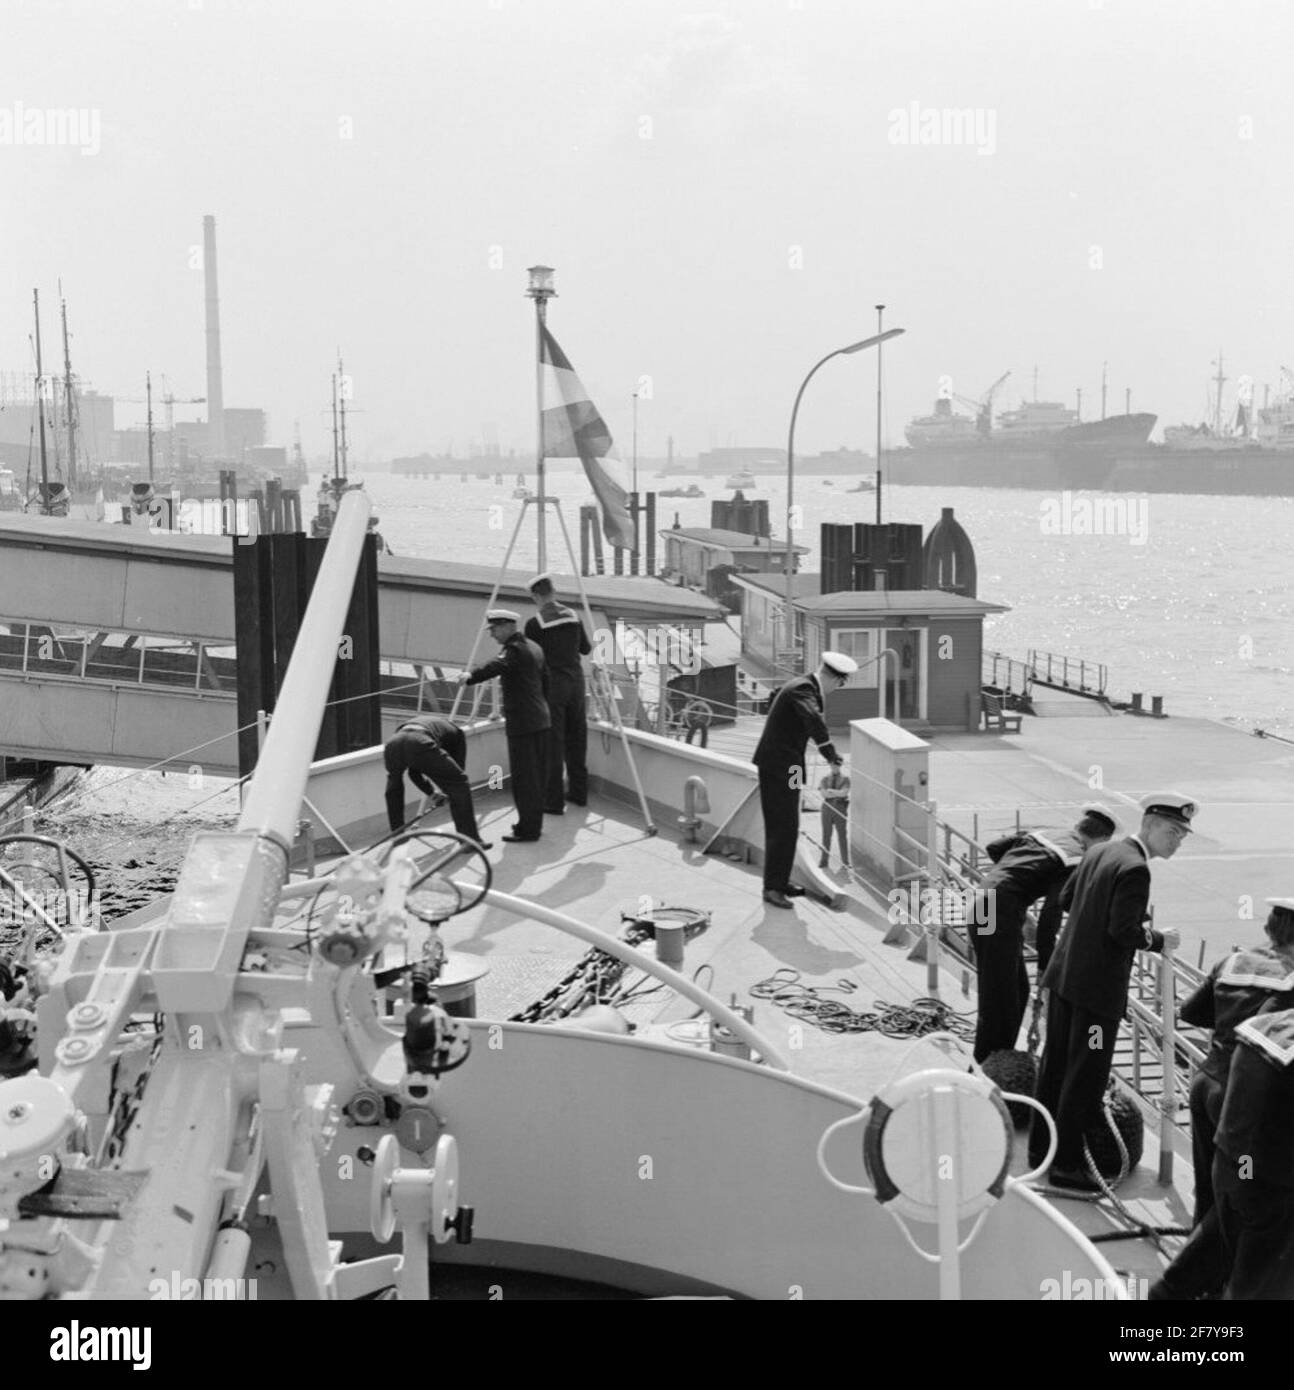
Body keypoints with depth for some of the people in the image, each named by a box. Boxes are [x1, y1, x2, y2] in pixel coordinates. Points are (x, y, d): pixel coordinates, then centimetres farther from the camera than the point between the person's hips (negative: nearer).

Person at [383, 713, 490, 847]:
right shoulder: (456, 732, 33)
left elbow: (413, 772, 49)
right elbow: (458, 767, 32)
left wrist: (431, 793, 58)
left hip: (393, 743, 5)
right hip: (421, 745, -5)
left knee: (393, 786, 38)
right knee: (460, 784, 11)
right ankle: (470, 840, 6)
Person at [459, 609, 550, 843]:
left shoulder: (514, 649, -13)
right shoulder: (533, 648, 16)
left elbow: (496, 666, -33)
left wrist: (471, 676, -40)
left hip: (522, 723, -10)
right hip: (540, 720, 10)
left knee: (523, 777, -5)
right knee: (536, 775, 15)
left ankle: (528, 828, -3)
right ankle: (533, 823, 22)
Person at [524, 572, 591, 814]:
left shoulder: (535, 624, -11)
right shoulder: (574, 616, 4)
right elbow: (586, 649, 15)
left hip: (551, 685, -5)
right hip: (575, 682, 5)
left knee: (552, 743, -2)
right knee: (577, 737, 15)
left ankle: (553, 801, -2)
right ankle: (578, 792, 24)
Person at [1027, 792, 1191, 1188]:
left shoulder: (1099, 852, 7)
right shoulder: (1134, 869, -20)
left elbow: (1066, 899, 16)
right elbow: (1123, 932, -23)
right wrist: (1158, 939, -7)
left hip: (1064, 974, 9)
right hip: (1099, 985, -9)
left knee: (1055, 1063, 18)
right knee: (1086, 1076, 1)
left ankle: (1041, 1147, 30)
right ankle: (1066, 1164, 8)